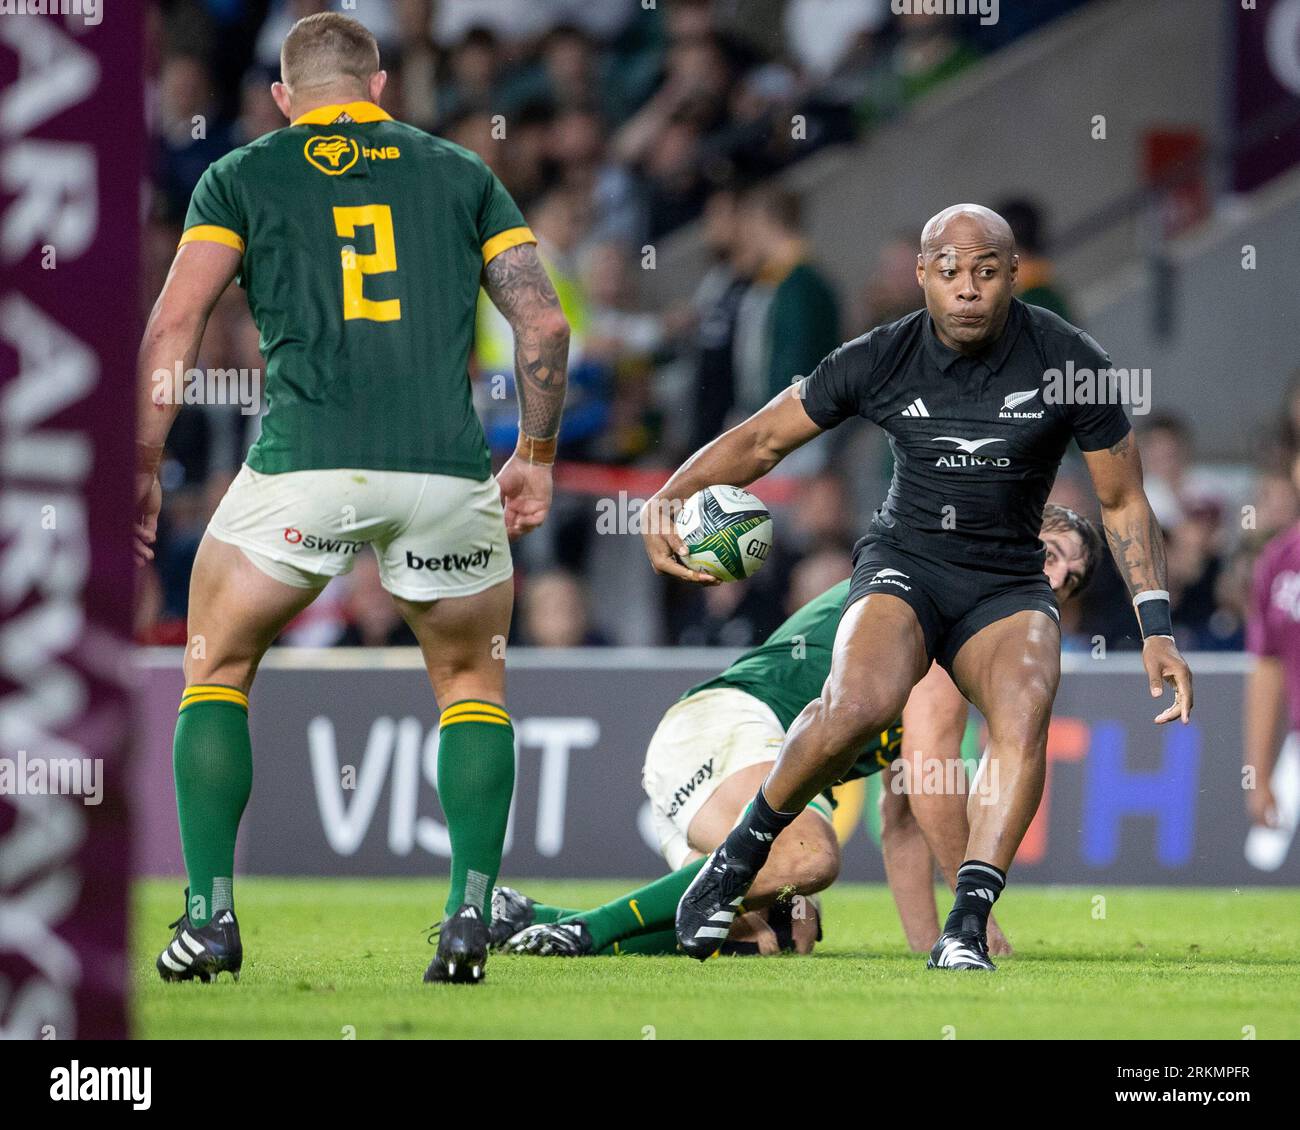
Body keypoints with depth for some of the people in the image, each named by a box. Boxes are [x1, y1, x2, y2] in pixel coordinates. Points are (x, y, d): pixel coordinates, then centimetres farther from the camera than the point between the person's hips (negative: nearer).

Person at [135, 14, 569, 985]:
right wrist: (537, 456, 23)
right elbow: (544, 322, 12)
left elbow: (174, 326, 2)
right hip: (446, 468, 1)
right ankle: (472, 914, 5)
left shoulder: (240, 177, 13)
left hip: (301, 465, -1)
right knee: (473, 682, 22)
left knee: (216, 672, 18)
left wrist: (143, 467, 7)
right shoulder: (458, 172, 18)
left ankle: (211, 915, 8)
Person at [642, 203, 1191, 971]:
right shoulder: (881, 361, -7)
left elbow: (1123, 504, 2)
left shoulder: (1071, 363, -8)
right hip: (905, 566, -1)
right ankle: (742, 851, -9)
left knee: (1025, 708, -31)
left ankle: (967, 925, -34)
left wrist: (1157, 632, -4)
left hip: (1008, 587, 1)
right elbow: (762, 440, 3)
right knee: (861, 704, -32)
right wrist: (668, 498, -13)